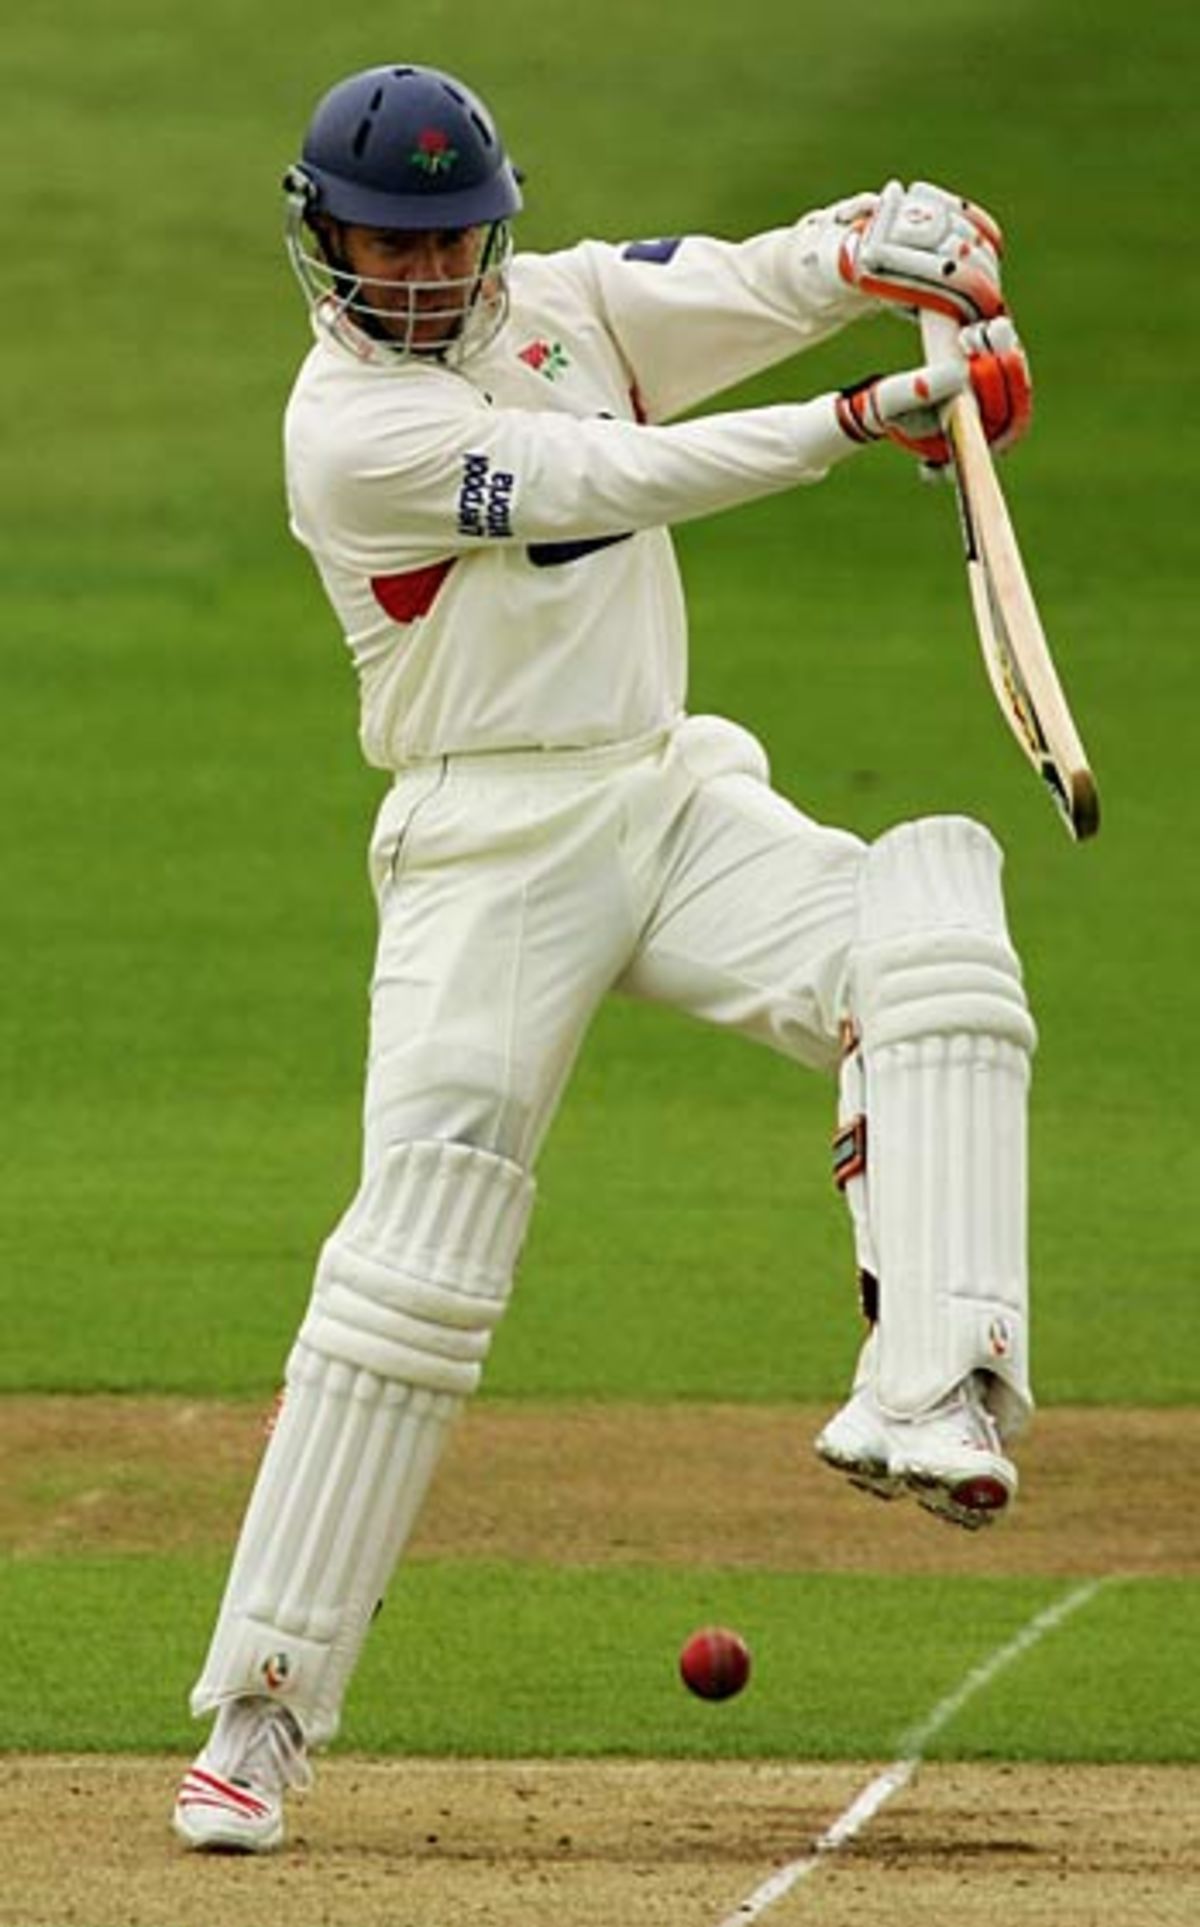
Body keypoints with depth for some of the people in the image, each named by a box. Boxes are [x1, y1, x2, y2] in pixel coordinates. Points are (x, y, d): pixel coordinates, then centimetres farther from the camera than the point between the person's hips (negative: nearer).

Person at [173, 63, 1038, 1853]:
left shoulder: (563, 300, 8)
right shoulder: (348, 426, -12)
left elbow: (766, 285, -2)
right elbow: (626, 477, -19)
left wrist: (886, 244, -25)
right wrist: (866, 420, -22)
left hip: (677, 802, 6)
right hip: (491, 850, -6)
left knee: (929, 922, -22)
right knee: (413, 1261, -10)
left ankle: (926, 1391, -33)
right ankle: (260, 1707, -4)